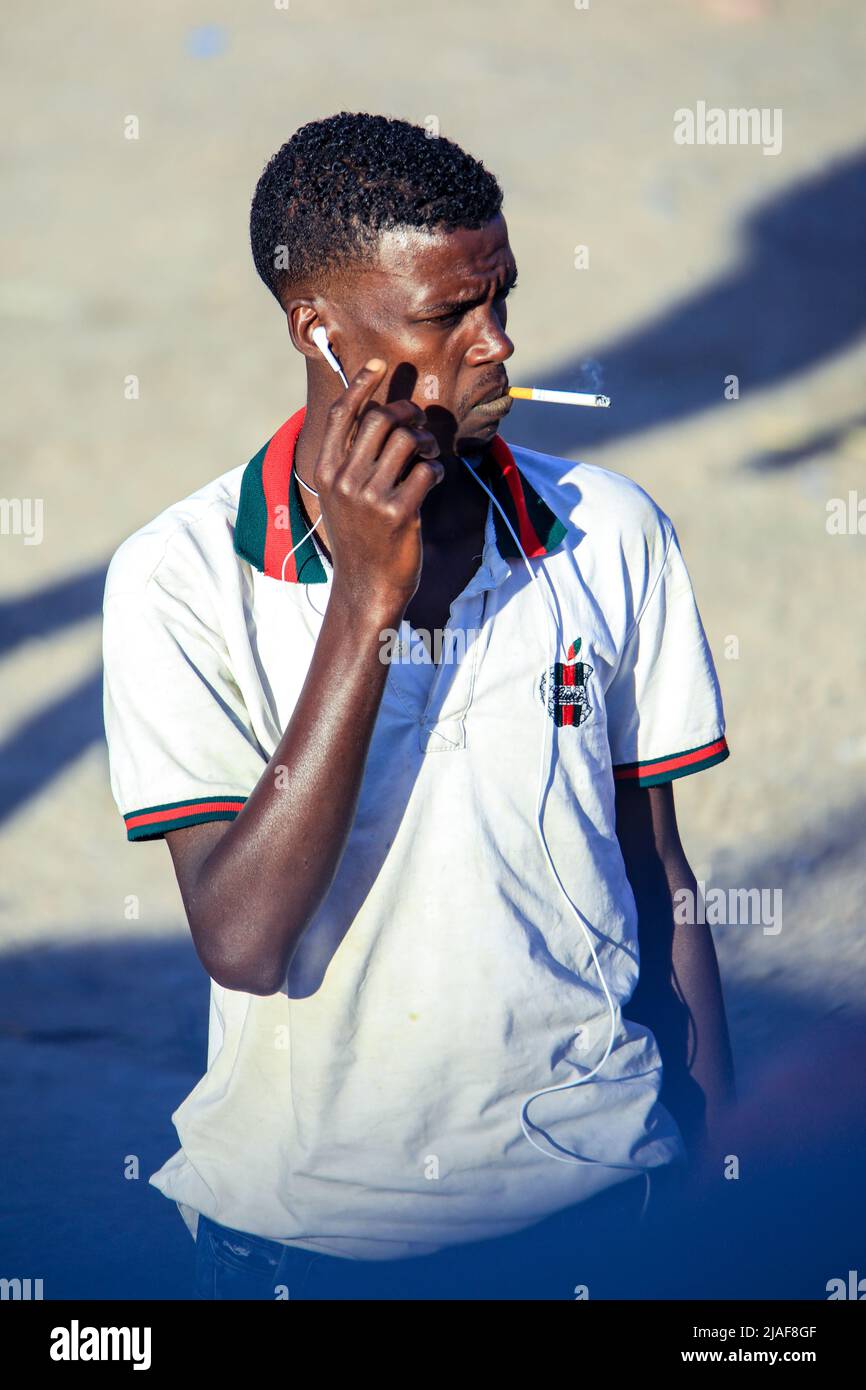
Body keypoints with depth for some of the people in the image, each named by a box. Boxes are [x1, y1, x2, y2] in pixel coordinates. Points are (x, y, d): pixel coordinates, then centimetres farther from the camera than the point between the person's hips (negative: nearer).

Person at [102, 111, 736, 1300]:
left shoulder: (612, 535, -3)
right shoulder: (181, 578, -12)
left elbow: (659, 880, 5)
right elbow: (241, 944, -21)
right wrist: (367, 599, -24)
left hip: (591, 1192, 2)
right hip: (305, 1220, -2)